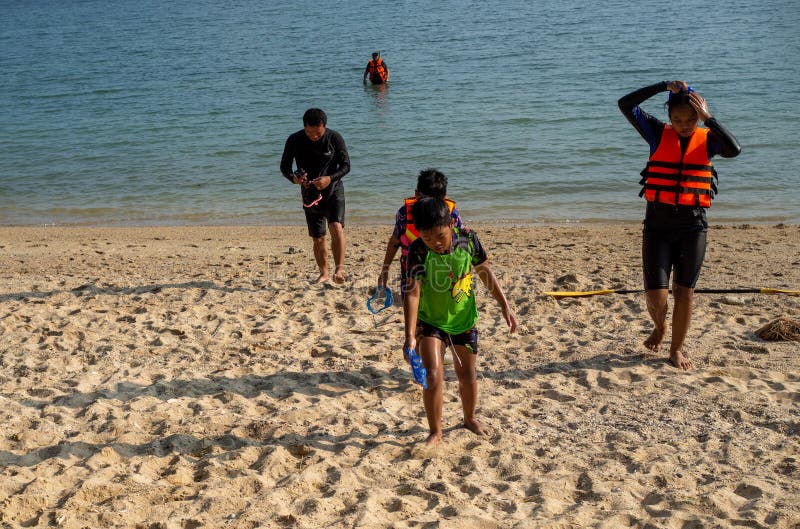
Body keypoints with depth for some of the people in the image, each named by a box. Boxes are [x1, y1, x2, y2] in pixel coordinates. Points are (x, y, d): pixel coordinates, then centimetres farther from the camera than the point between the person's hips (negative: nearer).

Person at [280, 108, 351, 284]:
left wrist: (330, 178, -25)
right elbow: (284, 167, 0)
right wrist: (294, 178, -22)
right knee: (318, 239, 5)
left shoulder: (335, 138, -11)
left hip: (333, 190, -1)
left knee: (336, 228, -23)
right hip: (310, 193, 1)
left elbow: (346, 165, -6)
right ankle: (323, 273, 26)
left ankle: (340, 269, -22)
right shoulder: (294, 141, -9)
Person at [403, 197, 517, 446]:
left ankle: (470, 419, 42)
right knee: (434, 376, -13)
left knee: (468, 376, 15)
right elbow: (413, 292, -27)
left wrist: (504, 305, 1)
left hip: (463, 320, 2)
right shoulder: (418, 251, -23)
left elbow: (485, 271, 0)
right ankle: (435, 433, 5)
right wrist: (410, 335, -35)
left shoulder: (467, 239, -16)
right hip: (430, 321, -2)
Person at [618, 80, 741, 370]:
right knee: (656, 295, -4)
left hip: (693, 226, 1)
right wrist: (665, 86, -15)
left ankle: (677, 348, 24)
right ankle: (659, 327, 30)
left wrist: (708, 118, -20)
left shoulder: (707, 139, 1)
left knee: (685, 291, 6)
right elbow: (626, 105, -11)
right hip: (657, 224, 0)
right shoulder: (658, 133, 0)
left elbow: (734, 149, -20)